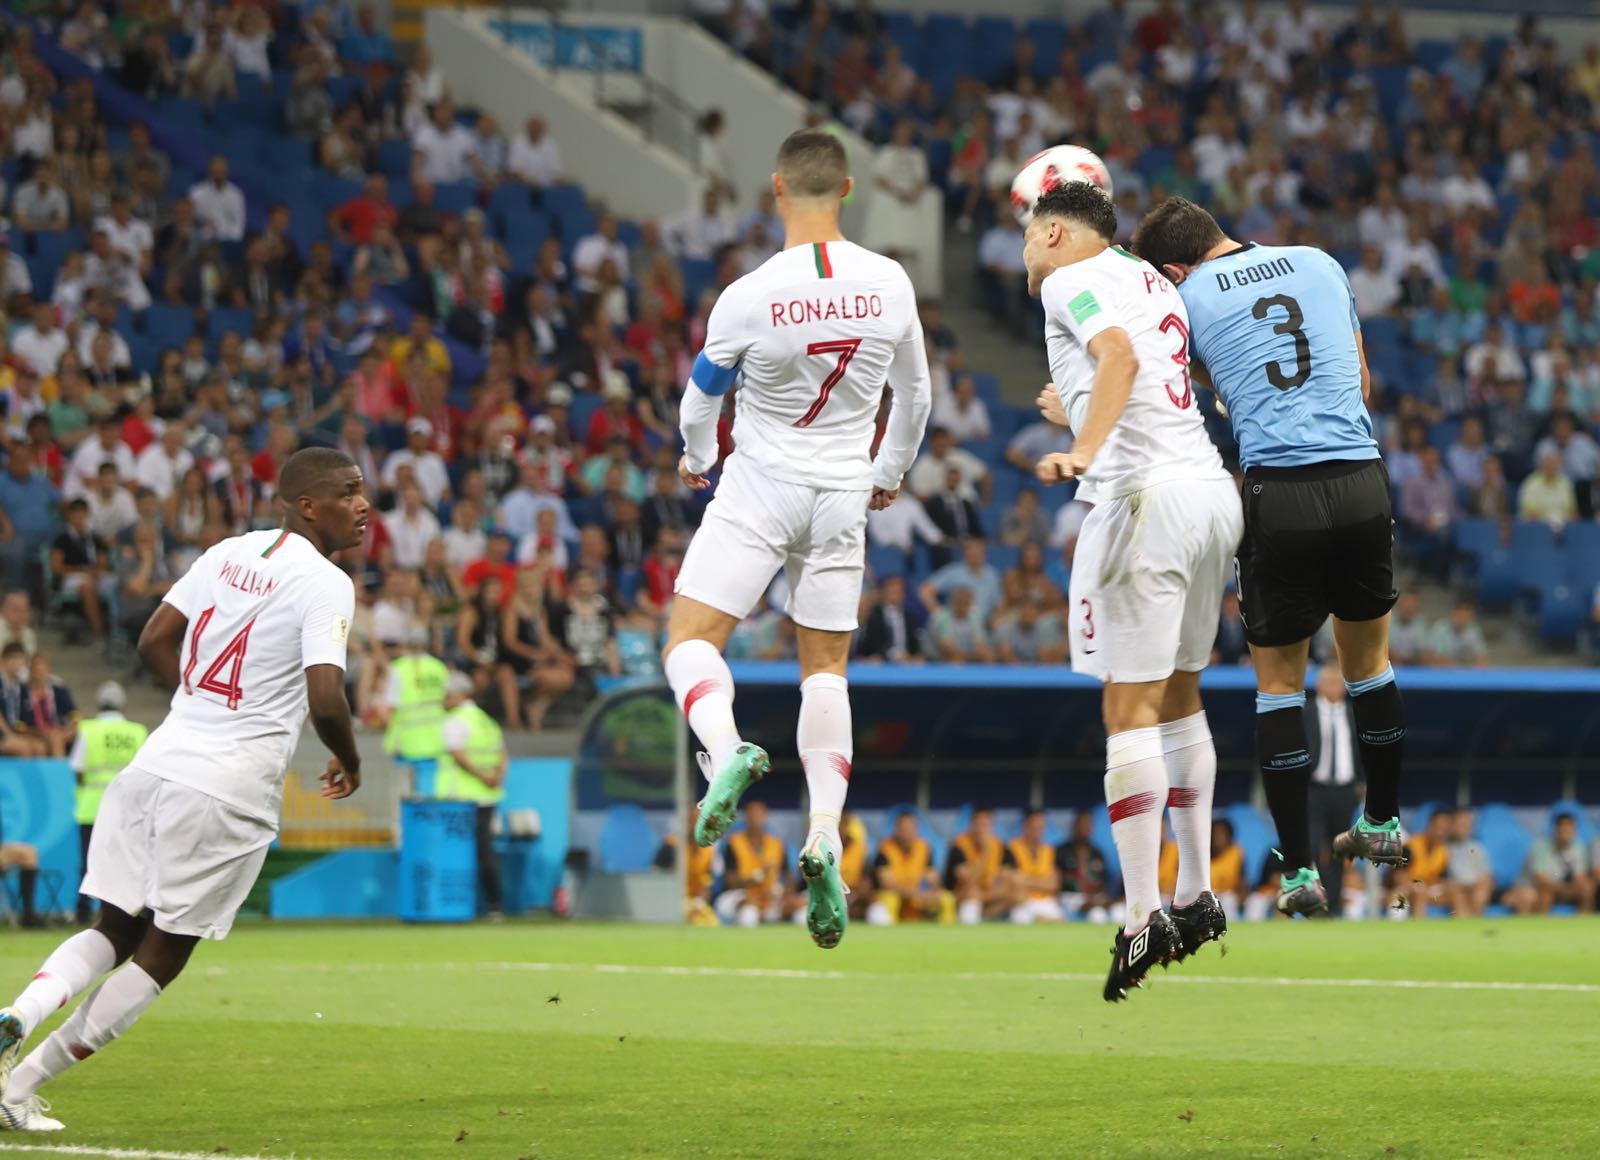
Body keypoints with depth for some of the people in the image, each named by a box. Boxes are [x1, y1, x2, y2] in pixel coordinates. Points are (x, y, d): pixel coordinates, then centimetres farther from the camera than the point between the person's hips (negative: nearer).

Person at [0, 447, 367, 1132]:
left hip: (158, 762, 6)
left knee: (116, 930, 15)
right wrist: (349, 763, 0)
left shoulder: (230, 553, 12)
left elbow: (154, 644, 16)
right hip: (229, 792, -6)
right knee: (162, 954, 6)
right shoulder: (325, 585, -10)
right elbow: (325, 700, -19)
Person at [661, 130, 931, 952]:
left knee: (690, 643, 0)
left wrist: (697, 458, 23)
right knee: (825, 669, 12)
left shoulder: (750, 296, -15)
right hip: (842, 498, 4)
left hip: (759, 486, -4)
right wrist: (890, 473, 31)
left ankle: (725, 748, -32)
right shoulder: (890, 285, -4)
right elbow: (914, 395, 11)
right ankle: (824, 839, -3)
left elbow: (701, 399, 1)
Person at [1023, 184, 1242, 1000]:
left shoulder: (1071, 280, 0)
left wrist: (1083, 452, -33)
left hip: (1147, 496, -8)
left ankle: (1143, 918, -15)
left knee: (1131, 706, -9)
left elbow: (1120, 355, -21)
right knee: (1179, 695, 19)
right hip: (1213, 489, 8)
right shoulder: (1151, 284, 23)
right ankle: (1196, 896, 22)